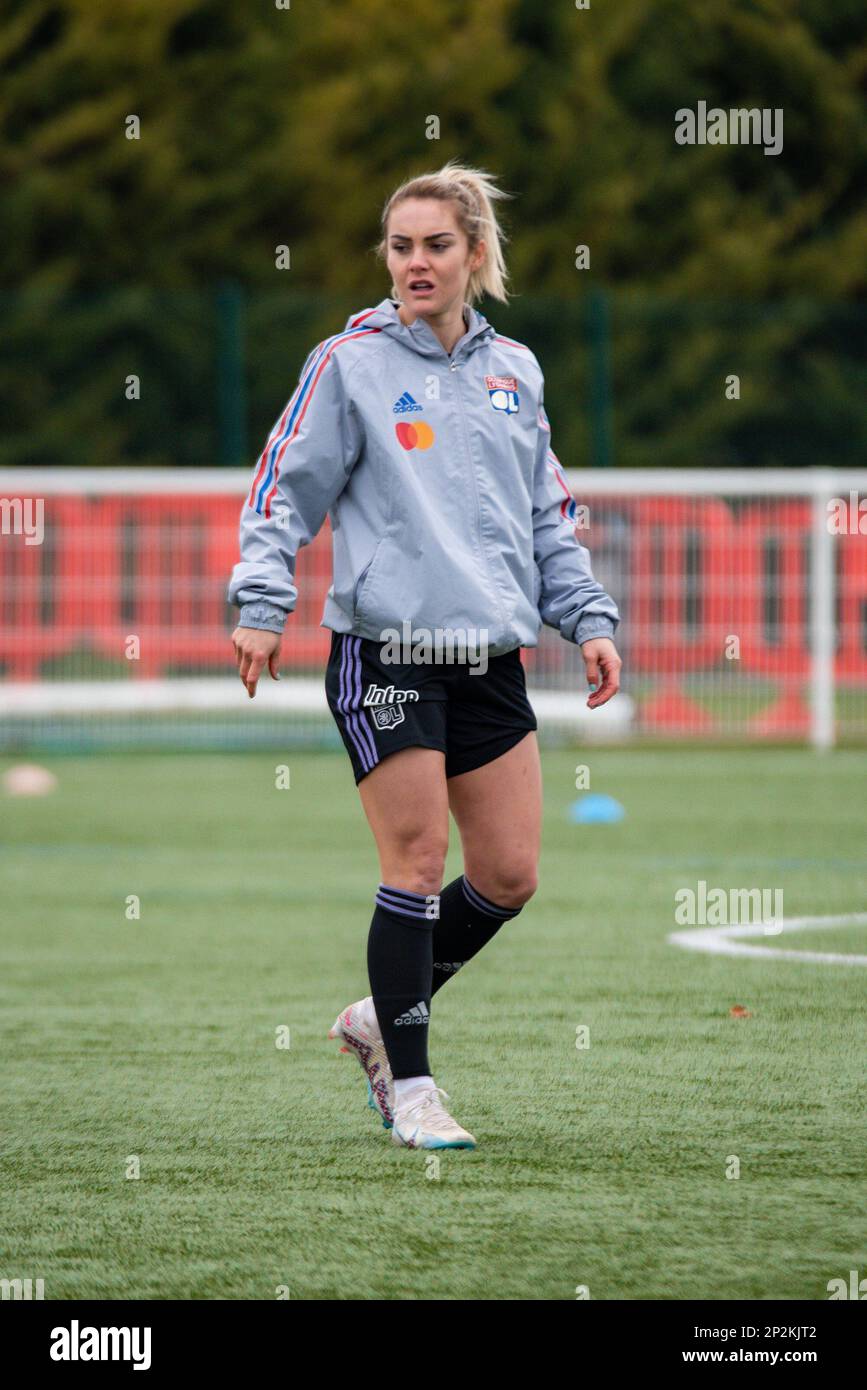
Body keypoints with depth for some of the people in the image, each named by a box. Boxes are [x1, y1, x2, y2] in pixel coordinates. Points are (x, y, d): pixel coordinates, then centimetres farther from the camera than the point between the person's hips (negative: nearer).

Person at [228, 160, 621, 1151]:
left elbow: (549, 513, 20)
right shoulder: (350, 364, -2)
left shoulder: (514, 372, 13)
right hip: (384, 651, -5)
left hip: (491, 656, 5)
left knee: (508, 875, 4)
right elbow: (286, 489, -2)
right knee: (417, 867, -7)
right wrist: (260, 604, -12)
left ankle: (383, 1015, 25)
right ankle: (409, 1087, 3)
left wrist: (588, 620, 13)